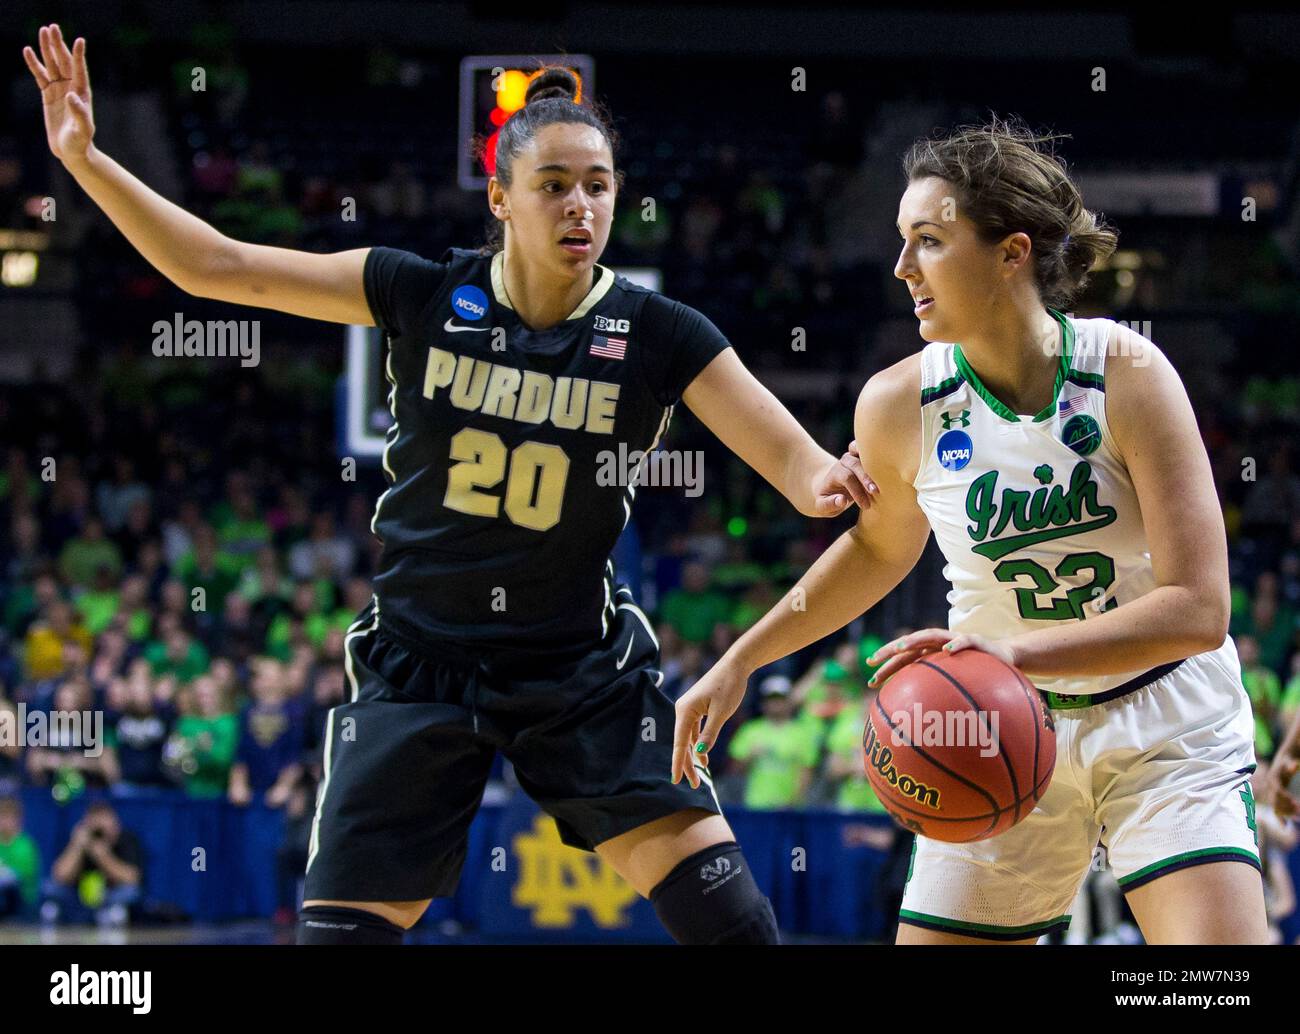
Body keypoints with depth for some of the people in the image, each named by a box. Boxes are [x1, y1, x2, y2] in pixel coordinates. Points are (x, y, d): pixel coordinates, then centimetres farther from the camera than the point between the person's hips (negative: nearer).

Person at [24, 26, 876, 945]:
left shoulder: (659, 336, -8)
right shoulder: (425, 297, -6)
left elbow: (794, 462, -14)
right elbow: (213, 267, -5)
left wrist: (830, 480, -39)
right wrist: (86, 160, -14)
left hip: (583, 673, 0)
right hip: (418, 666, 1)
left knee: (731, 921, -14)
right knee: (340, 933, -2)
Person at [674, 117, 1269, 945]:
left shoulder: (1127, 373, -17)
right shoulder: (899, 404, -8)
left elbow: (1199, 608, -23)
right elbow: (879, 546, 16)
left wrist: (1018, 653, -34)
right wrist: (738, 662, 15)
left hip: (1167, 729, -3)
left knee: (1220, 940, -23)